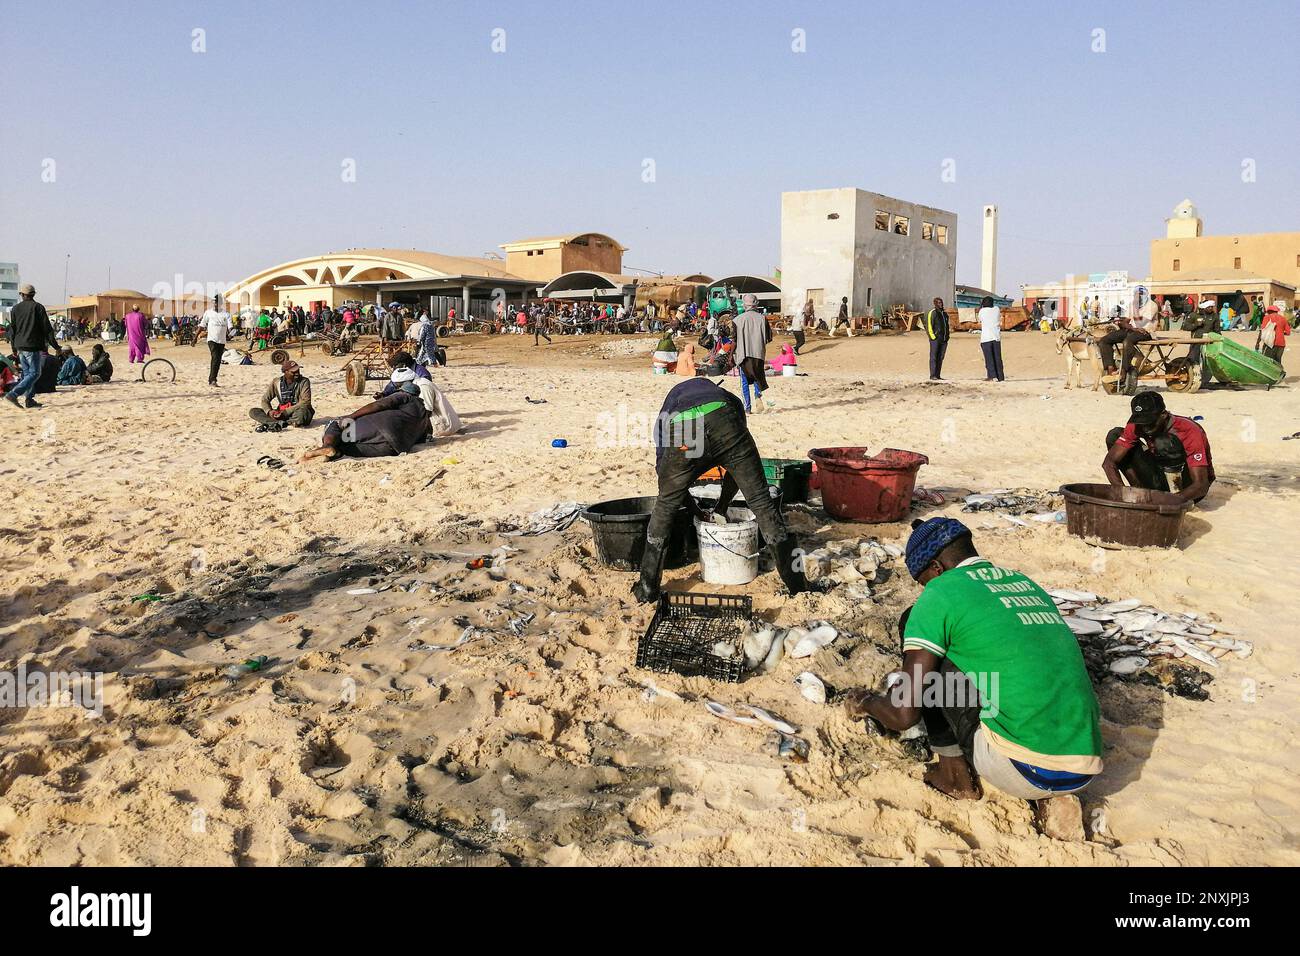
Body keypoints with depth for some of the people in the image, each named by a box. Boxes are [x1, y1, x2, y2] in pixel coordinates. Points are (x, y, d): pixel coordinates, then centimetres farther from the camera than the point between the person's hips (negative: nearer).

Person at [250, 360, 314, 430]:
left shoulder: (304, 382, -6)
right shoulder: (277, 382, 4)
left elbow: (305, 402, -16)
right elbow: (265, 399, 8)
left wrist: (286, 412, -23)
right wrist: (269, 411, -15)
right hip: (281, 414, 4)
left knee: (302, 410, -39)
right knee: (253, 412, -10)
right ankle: (280, 423, -29)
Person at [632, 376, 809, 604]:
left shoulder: (672, 398, 42)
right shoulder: (729, 400, 44)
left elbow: (662, 468, 36)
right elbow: (739, 463, 41)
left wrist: (696, 510, 44)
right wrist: (721, 508, 49)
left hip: (680, 430, 0)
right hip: (723, 420, 0)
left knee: (665, 507, 23)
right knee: (761, 502, 13)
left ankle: (647, 589, 29)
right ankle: (797, 584, 19)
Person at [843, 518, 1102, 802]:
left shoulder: (940, 593, -3)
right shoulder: (1027, 584, 18)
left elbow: (904, 714, -7)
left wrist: (865, 703, 16)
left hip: (1024, 773, -7)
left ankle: (954, 771, 9)